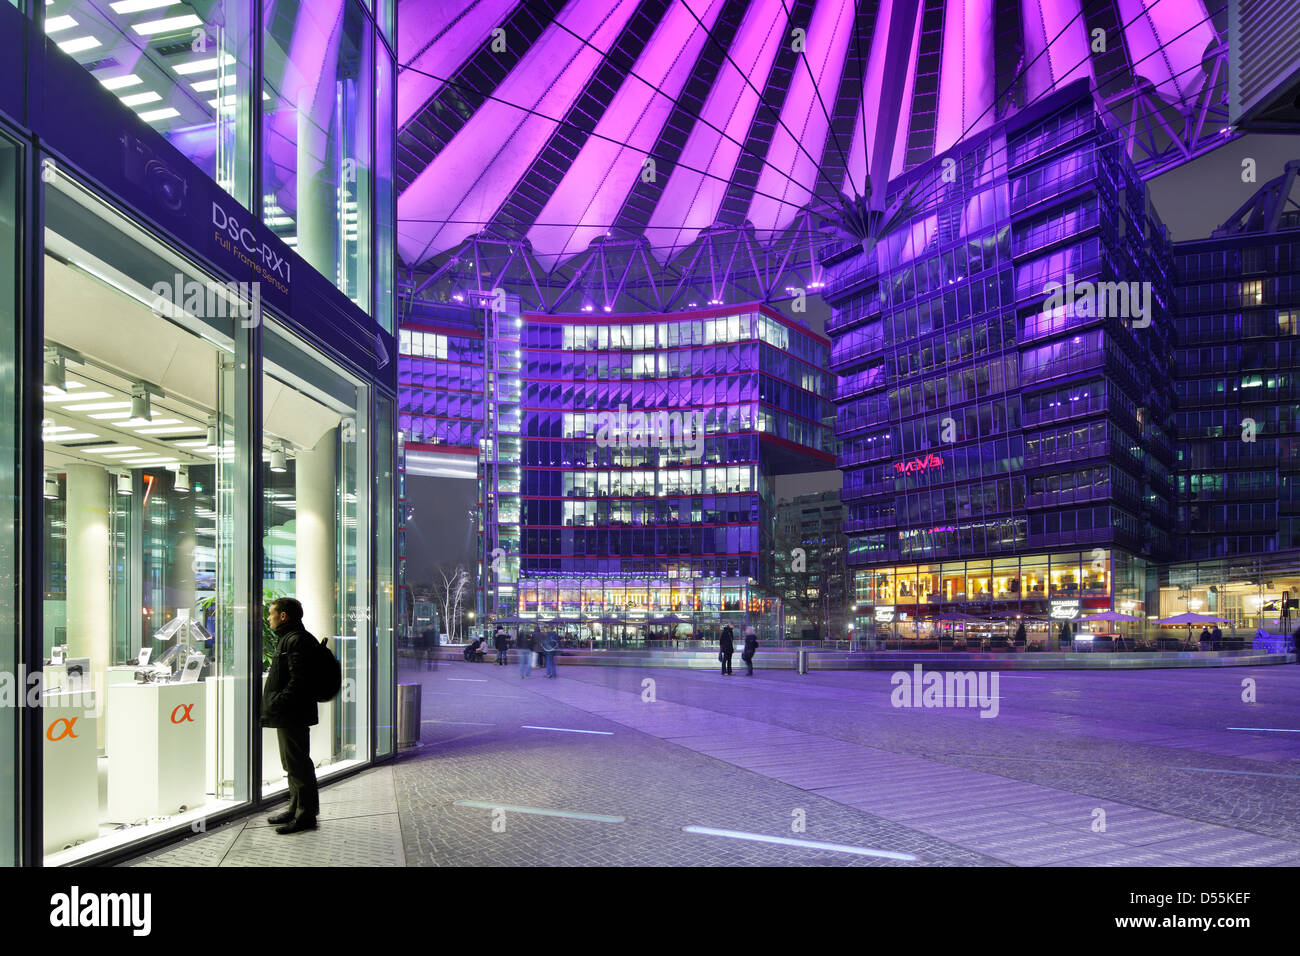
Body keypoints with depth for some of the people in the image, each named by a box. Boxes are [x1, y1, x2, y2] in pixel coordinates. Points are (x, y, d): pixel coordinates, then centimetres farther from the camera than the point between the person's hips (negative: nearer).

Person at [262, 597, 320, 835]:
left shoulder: (297, 641, -16)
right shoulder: (287, 639, 18)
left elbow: (299, 681, -23)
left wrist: (276, 704, -22)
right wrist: (270, 701, 15)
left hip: (293, 716, -11)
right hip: (287, 716, 11)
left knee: (297, 764, -6)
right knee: (292, 764, 17)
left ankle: (306, 814, -1)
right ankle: (296, 809, 26)